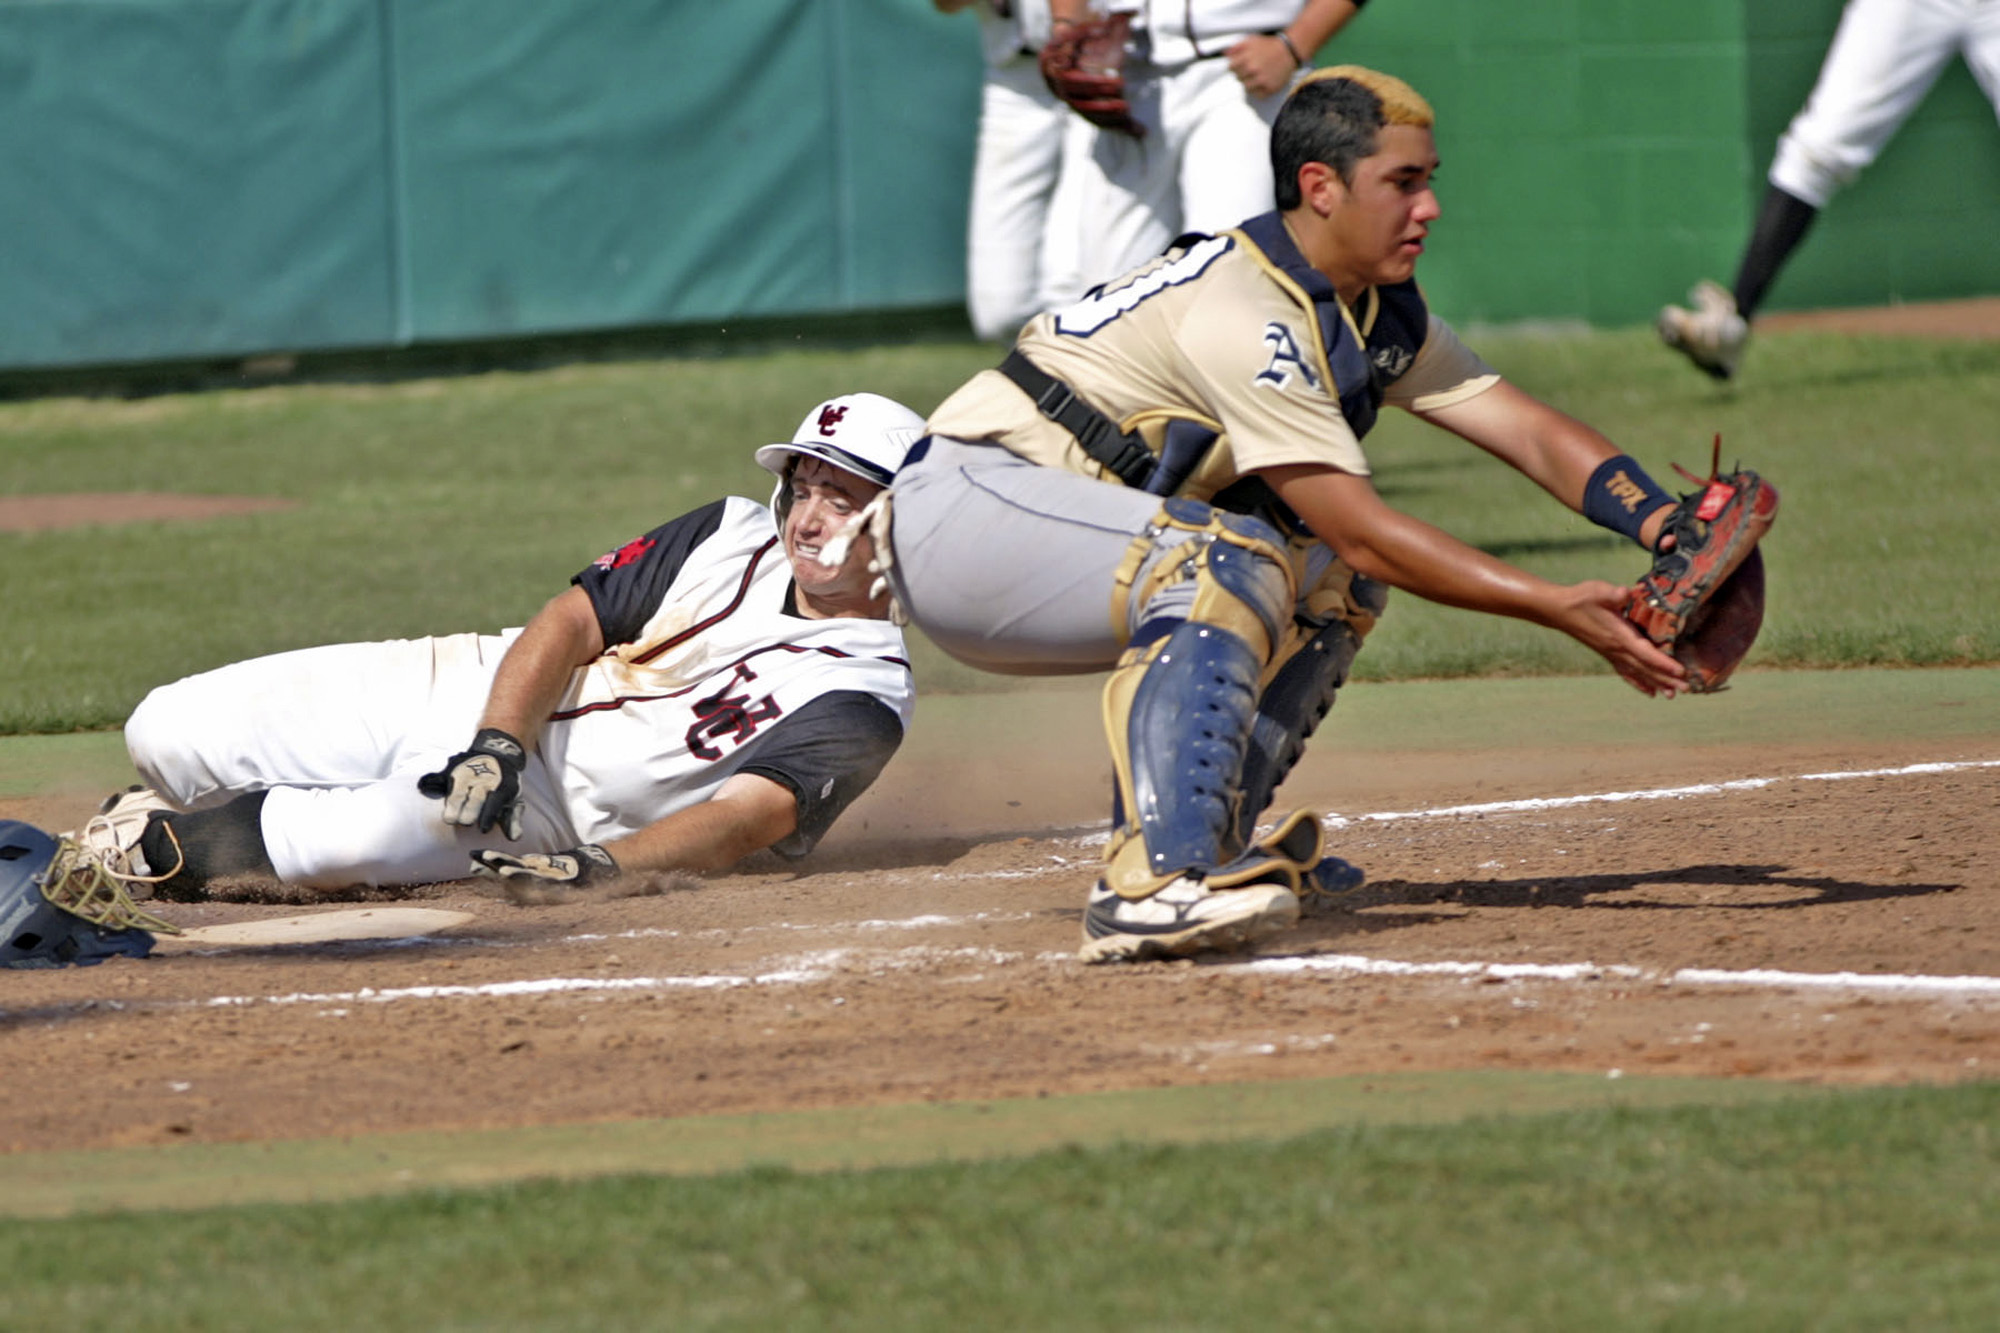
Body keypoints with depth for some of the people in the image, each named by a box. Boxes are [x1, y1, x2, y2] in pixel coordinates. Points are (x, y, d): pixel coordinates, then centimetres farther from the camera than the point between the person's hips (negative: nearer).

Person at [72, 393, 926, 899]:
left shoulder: (861, 700, -13)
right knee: (166, 738, -9)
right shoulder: (734, 537, 2)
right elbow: (569, 622, -3)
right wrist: (497, 747, -22)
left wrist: (601, 867, -44)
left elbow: (750, 816, -27)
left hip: (546, 816, -5)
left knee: (372, 838, -37)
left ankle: (162, 844, -11)